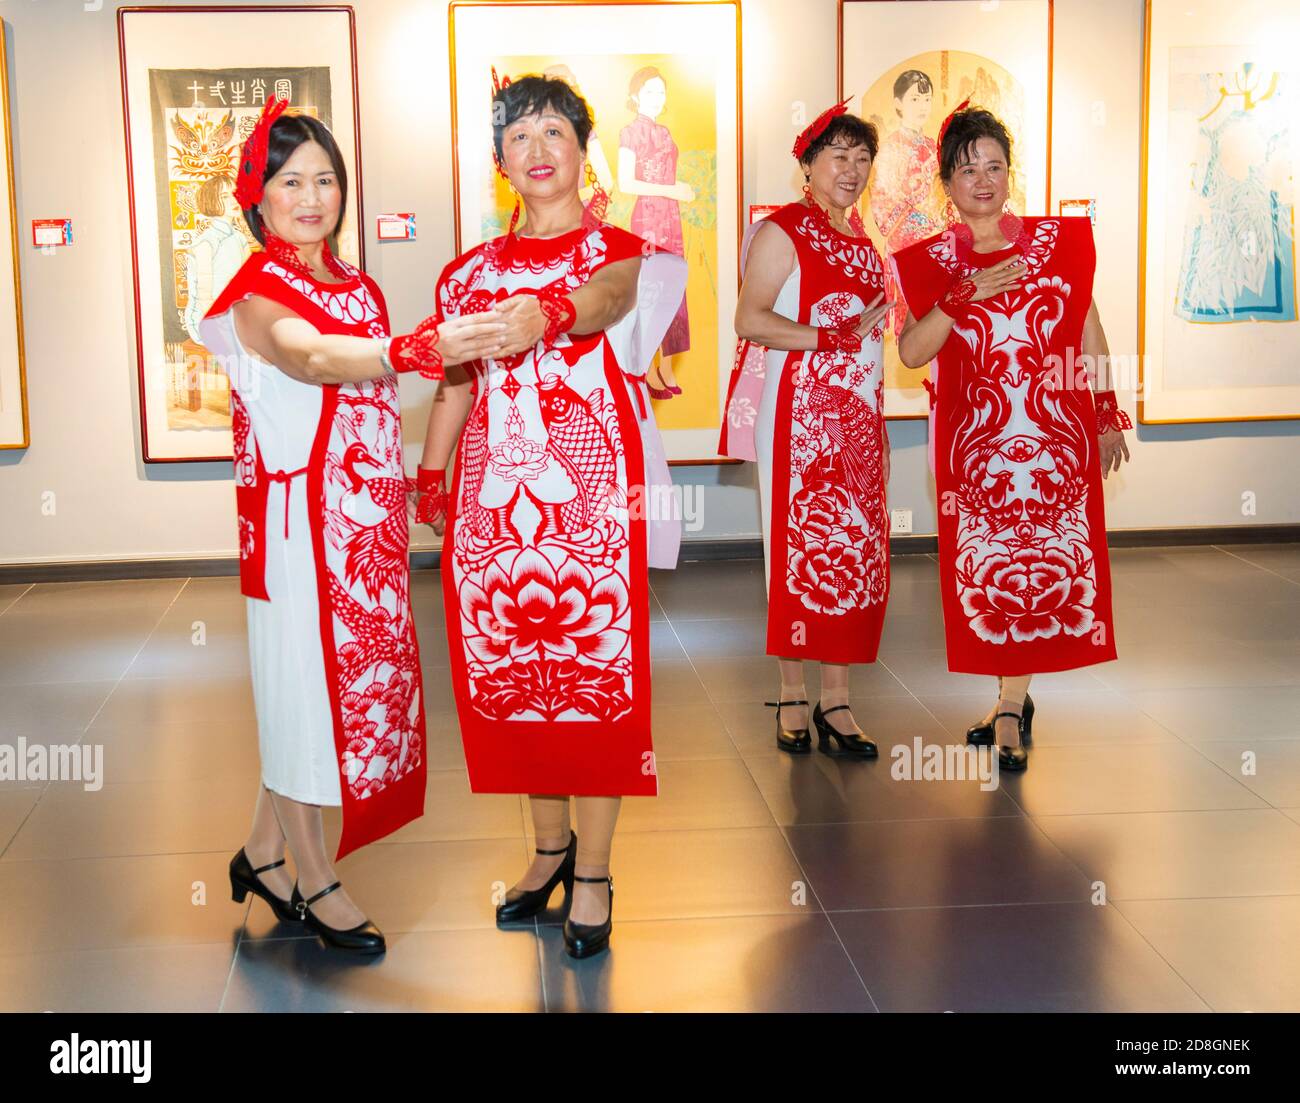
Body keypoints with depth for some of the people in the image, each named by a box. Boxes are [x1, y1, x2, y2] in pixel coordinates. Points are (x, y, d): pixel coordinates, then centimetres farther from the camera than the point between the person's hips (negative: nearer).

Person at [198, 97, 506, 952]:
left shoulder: (358, 287, 12)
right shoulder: (257, 295, -12)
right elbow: (310, 358, -35)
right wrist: (420, 349, -52)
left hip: (367, 519, 8)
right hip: (300, 518, -8)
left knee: (353, 678, 12)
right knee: (308, 678, 1)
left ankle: (265, 851, 28)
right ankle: (315, 882, 16)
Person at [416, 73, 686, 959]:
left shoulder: (626, 254, 3)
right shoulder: (473, 272, 16)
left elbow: (605, 295, -21)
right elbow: (456, 384, 18)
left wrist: (547, 311, -43)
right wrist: (430, 480, 5)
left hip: (591, 495, -4)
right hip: (494, 497, 4)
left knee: (596, 667, -3)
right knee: (507, 669, 6)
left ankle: (593, 874, 9)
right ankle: (551, 845, 25)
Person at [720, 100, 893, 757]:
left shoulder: (859, 237, 18)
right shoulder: (783, 230, -5)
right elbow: (749, 320, -17)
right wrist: (835, 338, -21)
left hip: (859, 415, 7)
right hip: (800, 414, -7)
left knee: (855, 551, 4)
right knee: (802, 549, -4)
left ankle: (836, 701, 10)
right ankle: (792, 698, 7)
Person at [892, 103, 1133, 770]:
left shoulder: (1059, 240, 6)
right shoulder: (930, 262, 3)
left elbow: (1089, 334, 10)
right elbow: (910, 352, -9)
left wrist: (1109, 415, 9)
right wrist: (966, 295, -18)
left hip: (1056, 429, 0)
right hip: (974, 434, 0)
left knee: (1044, 558, -1)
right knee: (987, 561, 3)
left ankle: (1011, 703, 9)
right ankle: (1014, 703, 17)